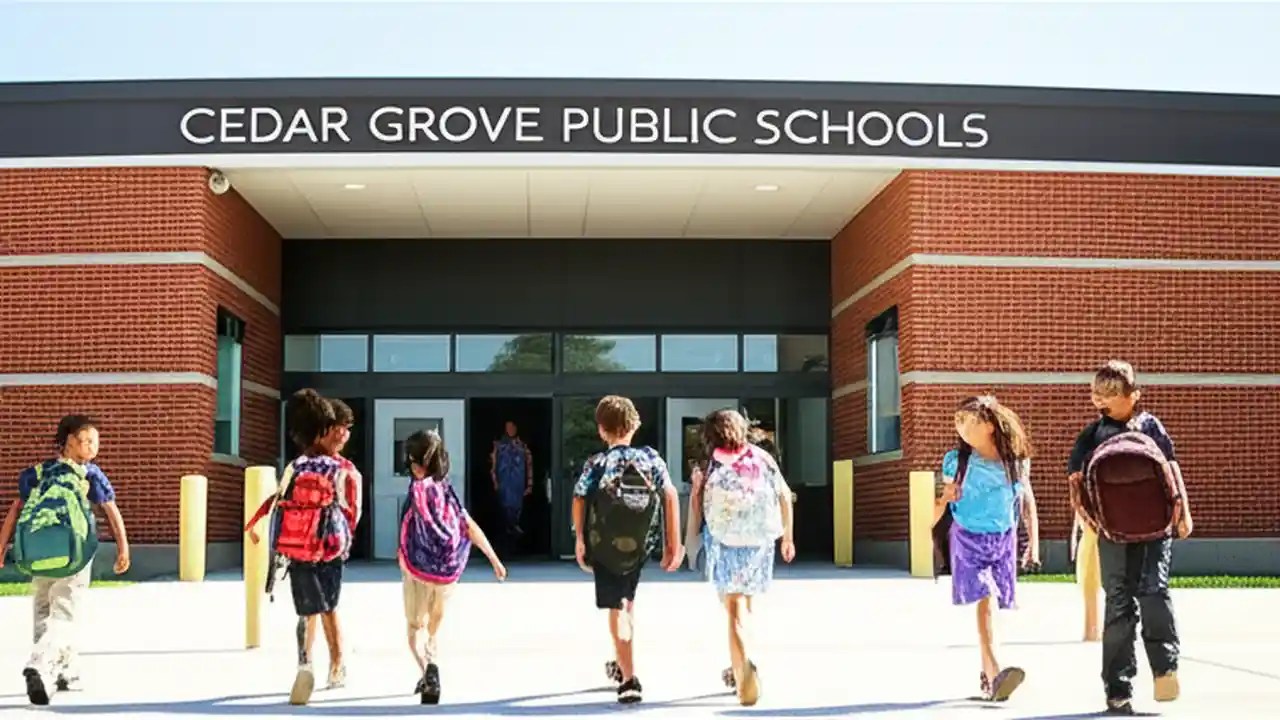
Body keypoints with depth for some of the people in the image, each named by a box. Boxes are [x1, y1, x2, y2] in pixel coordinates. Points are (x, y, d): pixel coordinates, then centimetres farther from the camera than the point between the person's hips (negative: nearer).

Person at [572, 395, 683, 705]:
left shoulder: (596, 463, -9)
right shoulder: (650, 457, -4)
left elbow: (579, 501, -14)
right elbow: (670, 496, -9)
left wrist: (579, 540, -2)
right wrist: (673, 543, -6)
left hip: (605, 549, -3)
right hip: (638, 548, 3)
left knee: (617, 609, 3)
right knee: (627, 601, 24)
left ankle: (629, 679, -6)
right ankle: (621, 665, 39)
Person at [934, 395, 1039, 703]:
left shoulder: (1017, 461, -4)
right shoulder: (957, 461, -8)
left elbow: (1028, 503, 6)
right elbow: (942, 501, 0)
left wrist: (1034, 542, 6)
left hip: (1003, 539, 2)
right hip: (969, 539, -2)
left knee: (991, 604, 7)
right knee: (985, 600, -18)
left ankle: (987, 674, 19)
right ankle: (994, 674, -26)